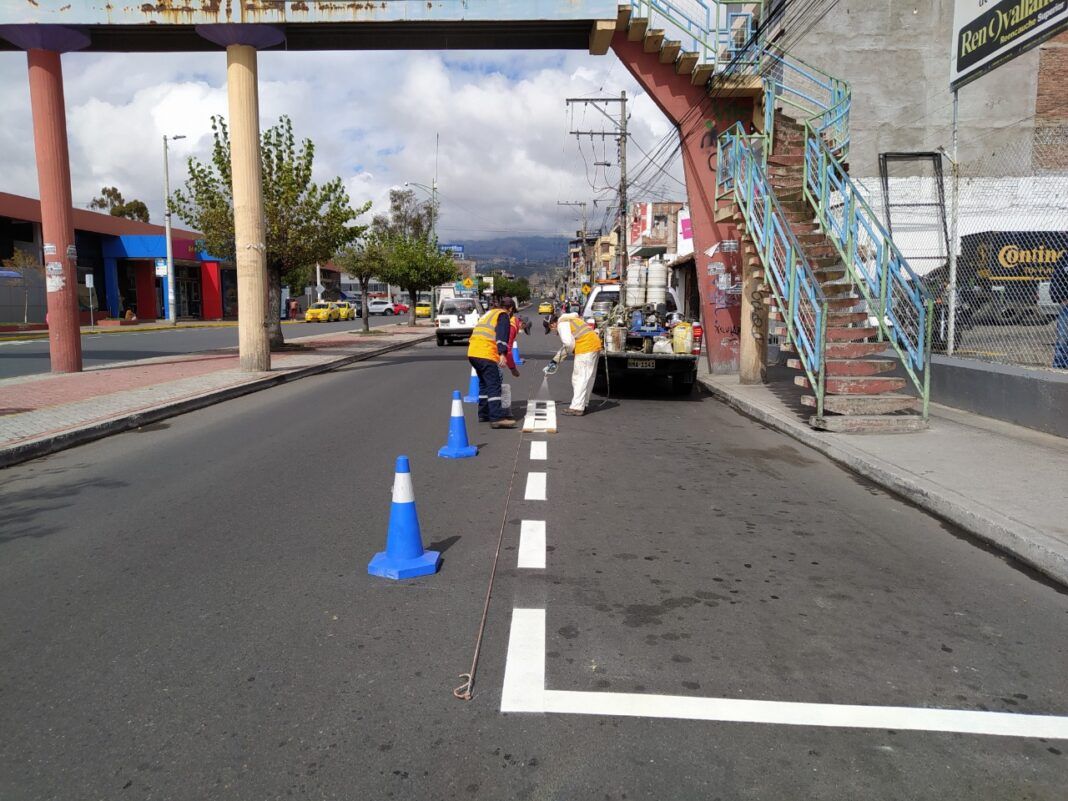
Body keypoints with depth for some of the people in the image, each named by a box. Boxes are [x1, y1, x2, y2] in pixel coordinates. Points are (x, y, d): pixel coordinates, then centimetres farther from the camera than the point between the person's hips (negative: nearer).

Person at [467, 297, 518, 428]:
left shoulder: (488, 313, 30)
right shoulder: (503, 315, 4)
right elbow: (502, 335, -12)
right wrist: (502, 354, -23)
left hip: (473, 352, 9)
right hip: (486, 354, -9)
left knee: (484, 384, 20)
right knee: (494, 386, -11)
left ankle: (483, 414, 24)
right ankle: (497, 418, -19)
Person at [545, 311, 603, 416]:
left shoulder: (562, 324, -5)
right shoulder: (569, 320, 27)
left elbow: (569, 343, -16)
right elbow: (566, 345, 31)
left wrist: (571, 351, 6)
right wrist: (555, 361, 30)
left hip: (586, 347, -10)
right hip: (595, 345, 10)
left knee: (580, 378, -8)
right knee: (588, 378, 15)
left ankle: (577, 408, -9)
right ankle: (583, 405, 23)